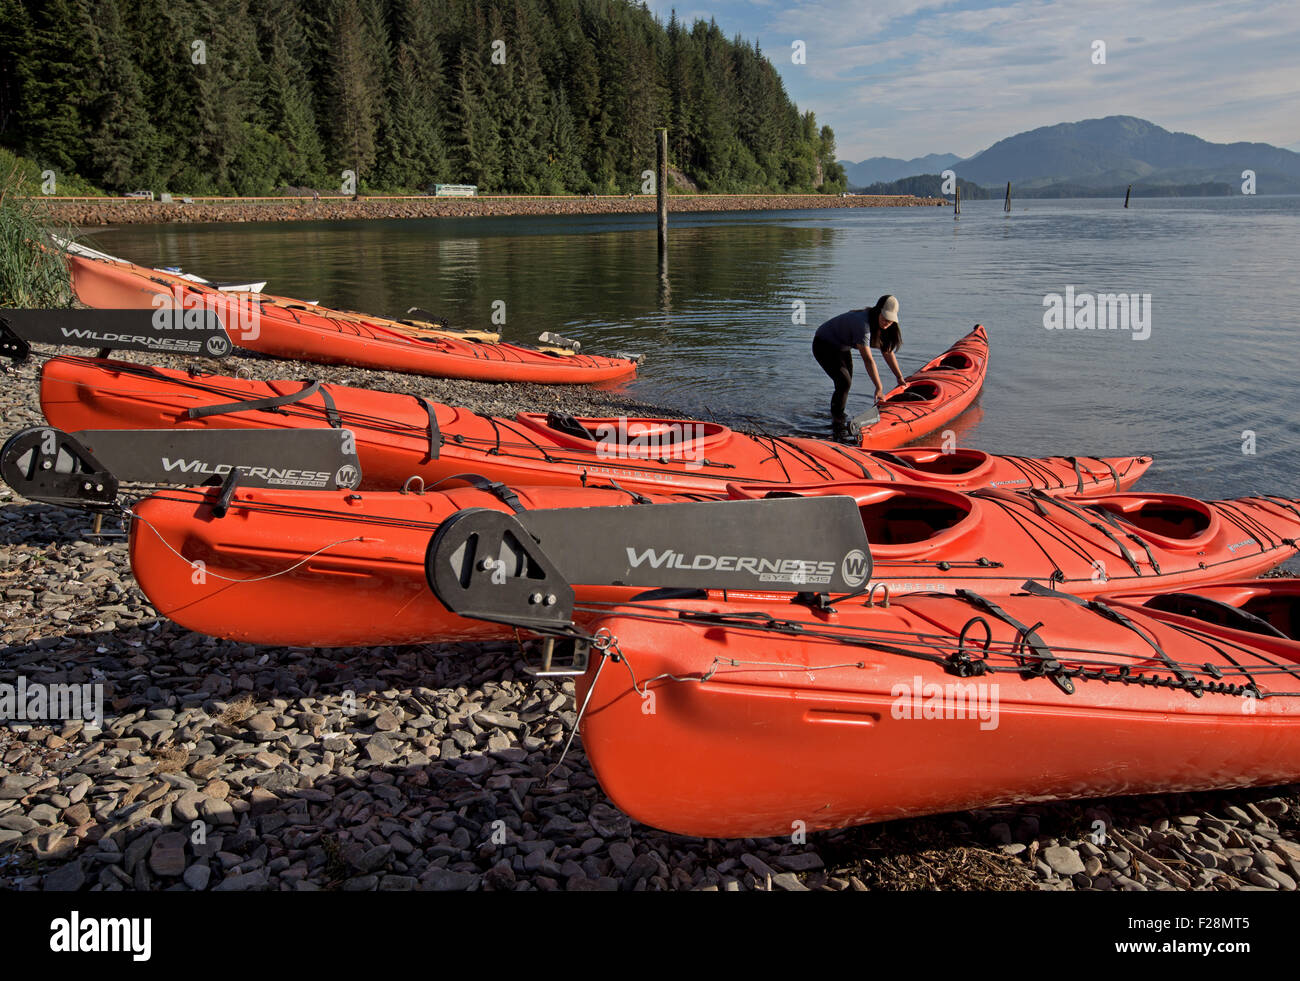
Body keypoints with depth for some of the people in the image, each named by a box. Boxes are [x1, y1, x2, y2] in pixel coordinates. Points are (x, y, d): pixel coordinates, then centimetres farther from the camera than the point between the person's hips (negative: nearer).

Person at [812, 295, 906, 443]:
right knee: (844, 382, -20)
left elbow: (888, 352, 4)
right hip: (824, 346, -9)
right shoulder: (862, 324, -36)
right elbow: (868, 359, -40)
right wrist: (879, 387, -40)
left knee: (846, 383, 16)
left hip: (842, 346, 9)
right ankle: (840, 430, -15)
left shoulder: (881, 326, -8)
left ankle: (837, 417, 40)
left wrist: (900, 378, 8)